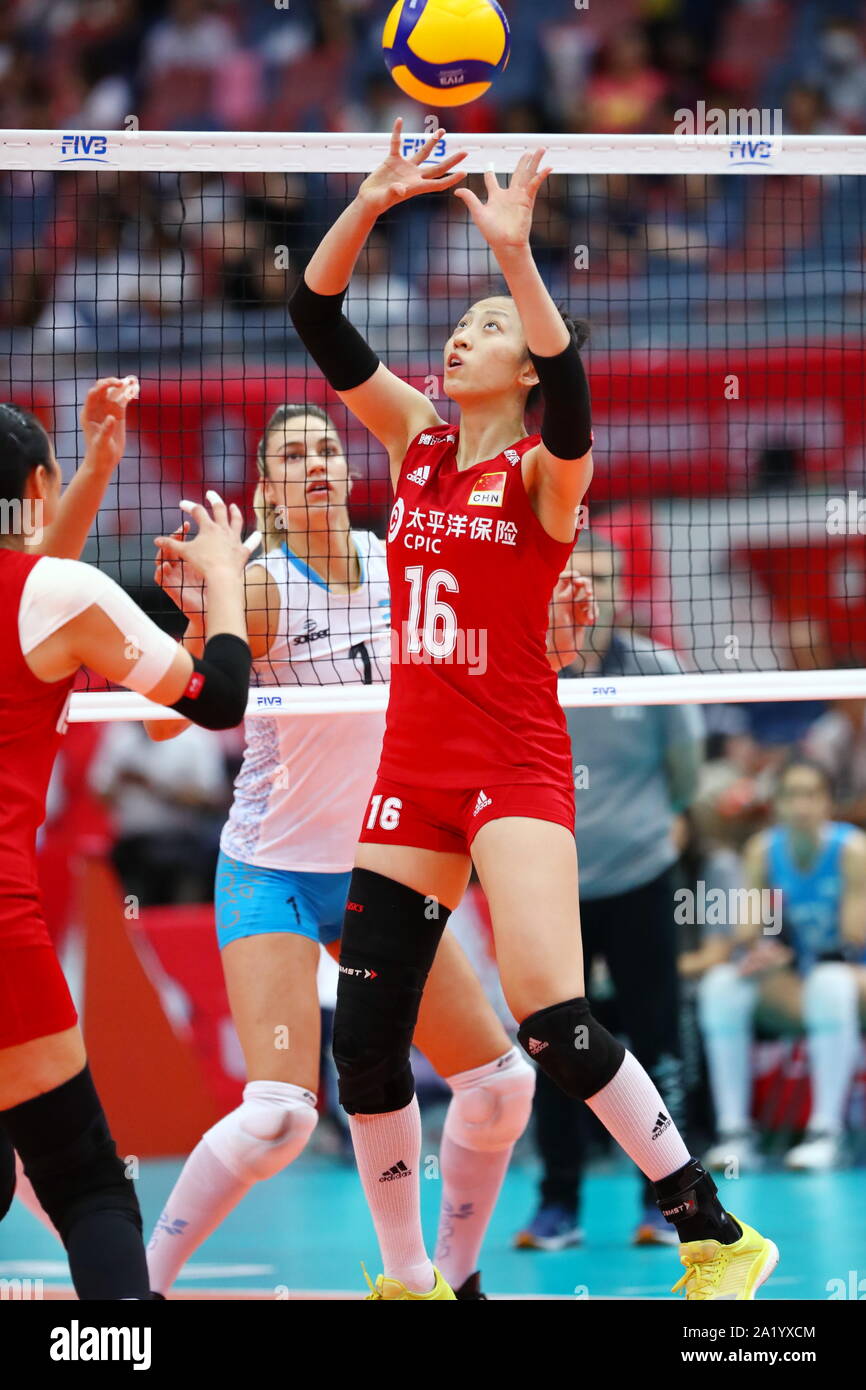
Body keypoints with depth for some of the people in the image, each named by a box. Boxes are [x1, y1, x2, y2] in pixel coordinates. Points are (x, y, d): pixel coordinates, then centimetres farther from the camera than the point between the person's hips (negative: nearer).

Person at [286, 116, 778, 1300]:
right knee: (362, 1041, 2)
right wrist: (371, 205, -14)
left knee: (553, 1025, -20)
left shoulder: (543, 472, -5)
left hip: (516, 768, -6)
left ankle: (715, 1236, -7)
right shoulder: (415, 439, 9)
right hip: (413, 768, 6)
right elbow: (316, 319, 0)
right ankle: (409, 1279, 16)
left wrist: (515, 251, -38)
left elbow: (570, 384, -27)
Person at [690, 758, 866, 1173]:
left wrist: (784, 958, -31)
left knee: (830, 983, -39)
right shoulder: (763, 850, -2)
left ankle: (826, 1131, -33)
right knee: (721, 986, -22)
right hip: (792, 989, 4)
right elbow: (749, 929, -5)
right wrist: (719, 951, -29)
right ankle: (734, 1132, -22)